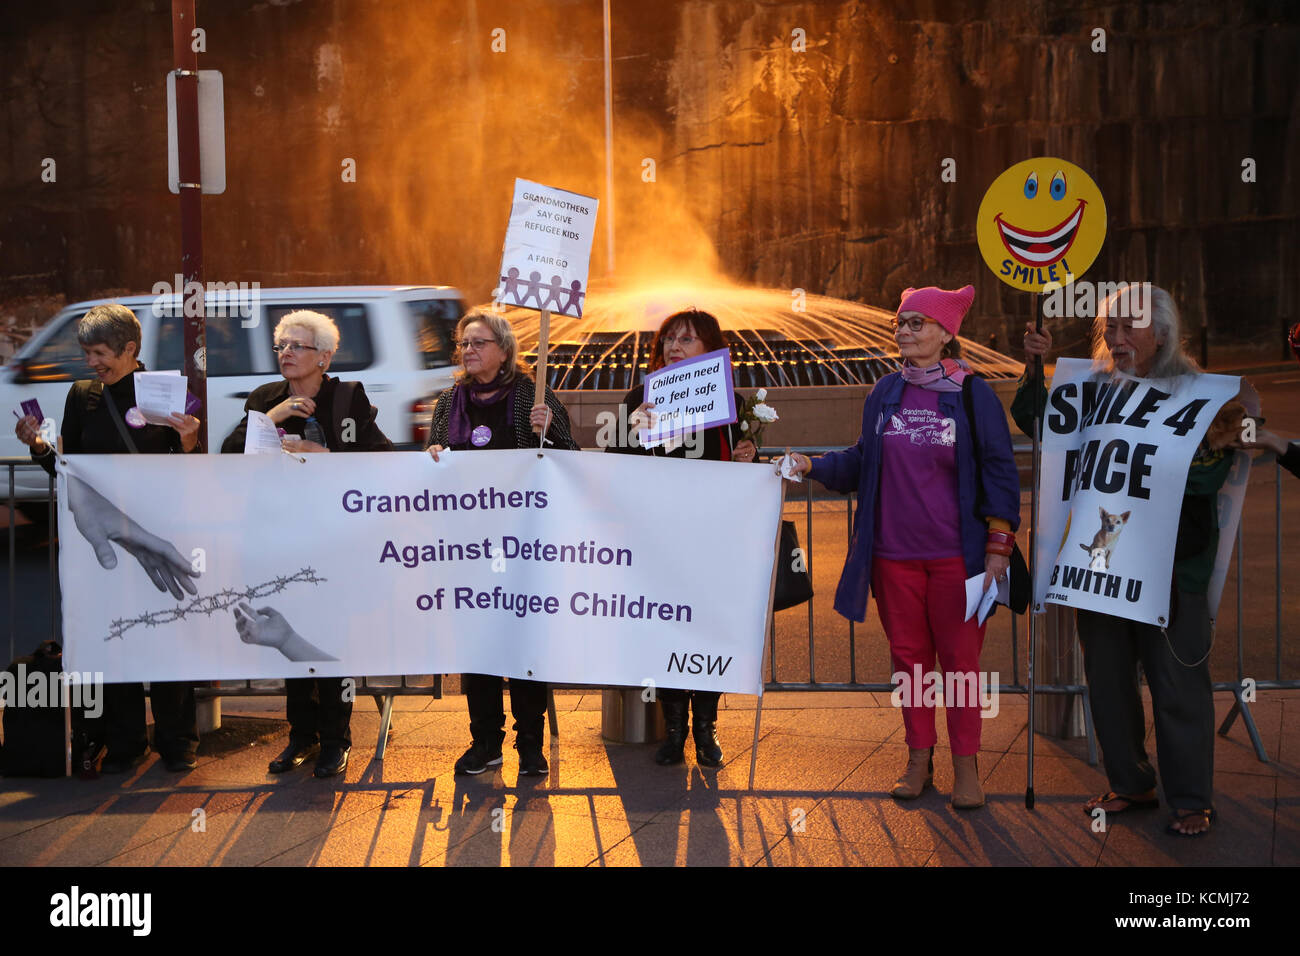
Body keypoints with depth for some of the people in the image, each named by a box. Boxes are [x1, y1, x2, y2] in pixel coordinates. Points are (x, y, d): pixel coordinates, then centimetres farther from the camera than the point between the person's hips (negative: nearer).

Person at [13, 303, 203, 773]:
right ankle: (123, 742, 16)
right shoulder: (83, 396, 8)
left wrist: (188, 443, -18)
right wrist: (38, 444, -6)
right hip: (102, 532, 3)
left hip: (159, 530, -2)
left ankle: (176, 741, 11)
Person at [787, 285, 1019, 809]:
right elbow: (862, 462, 15)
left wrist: (998, 545, -7)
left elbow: (998, 470, -2)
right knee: (908, 655, 9)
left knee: (959, 658, 0)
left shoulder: (973, 393, -3)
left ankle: (965, 766, 11)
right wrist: (813, 466, 1)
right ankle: (918, 760, 20)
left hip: (956, 555, -4)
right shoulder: (886, 393, 9)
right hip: (894, 554, 4)